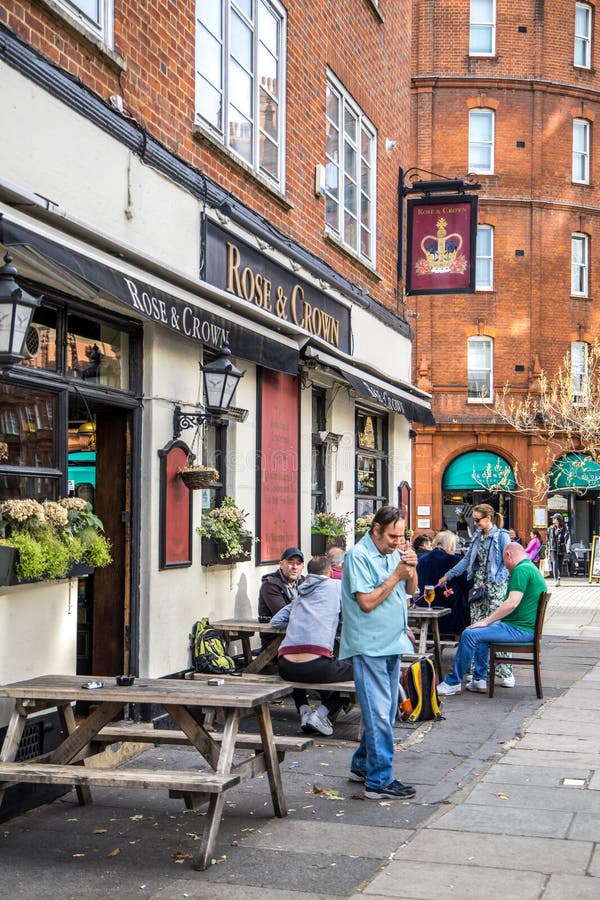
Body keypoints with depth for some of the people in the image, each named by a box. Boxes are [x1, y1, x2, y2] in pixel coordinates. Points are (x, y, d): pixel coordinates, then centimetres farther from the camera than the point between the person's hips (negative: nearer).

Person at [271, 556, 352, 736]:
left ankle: (304, 711, 18)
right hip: (318, 667, -5)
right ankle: (322, 713, 5)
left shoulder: (300, 594, 26)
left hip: (286, 668, 5)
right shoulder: (337, 586, 13)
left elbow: (275, 621, 26)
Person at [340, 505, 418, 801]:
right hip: (369, 646, -9)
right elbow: (367, 602, -19)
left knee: (385, 712, 15)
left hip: (391, 644, 9)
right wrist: (396, 575, -18)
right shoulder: (358, 556, -14)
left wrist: (412, 569, -3)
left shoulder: (393, 553, 11)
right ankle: (379, 781, -2)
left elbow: (410, 591, 16)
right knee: (379, 714, -7)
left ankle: (362, 765, 29)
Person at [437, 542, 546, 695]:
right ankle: (480, 680, 21)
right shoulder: (531, 568, 18)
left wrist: (487, 621, -16)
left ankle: (453, 683, -5)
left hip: (521, 629, -11)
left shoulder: (521, 570, -15)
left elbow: (512, 603, -24)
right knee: (481, 631, 26)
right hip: (524, 626, 11)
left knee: (469, 634, -14)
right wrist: (489, 619, 20)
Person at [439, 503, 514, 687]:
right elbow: (467, 560, 22)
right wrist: (448, 576, 23)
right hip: (478, 586, 7)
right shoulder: (478, 537, 16)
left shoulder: (501, 536, -5)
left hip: (496, 587, -7)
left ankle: (504, 672, -5)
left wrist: (498, 580, -18)